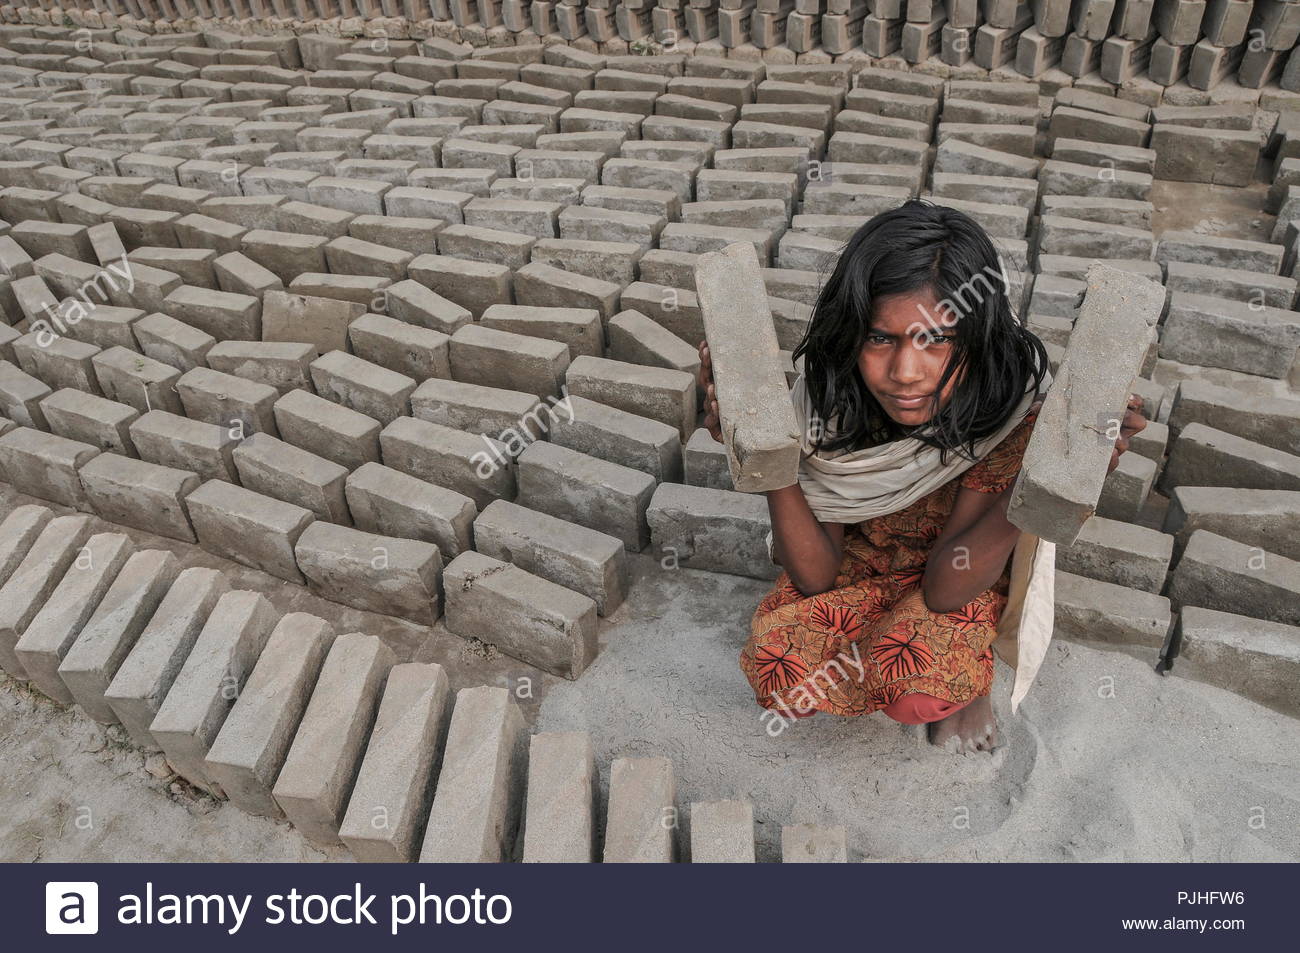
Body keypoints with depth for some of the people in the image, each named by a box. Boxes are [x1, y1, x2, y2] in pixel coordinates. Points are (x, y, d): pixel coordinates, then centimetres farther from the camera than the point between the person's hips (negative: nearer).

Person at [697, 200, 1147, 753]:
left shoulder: (1013, 404, -28)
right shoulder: (831, 394, -24)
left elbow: (945, 588, -28)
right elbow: (815, 576, -22)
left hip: (964, 573, -1)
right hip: (857, 562, 2)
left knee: (923, 693, -30)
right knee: (779, 668, -24)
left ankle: (966, 669, 5)